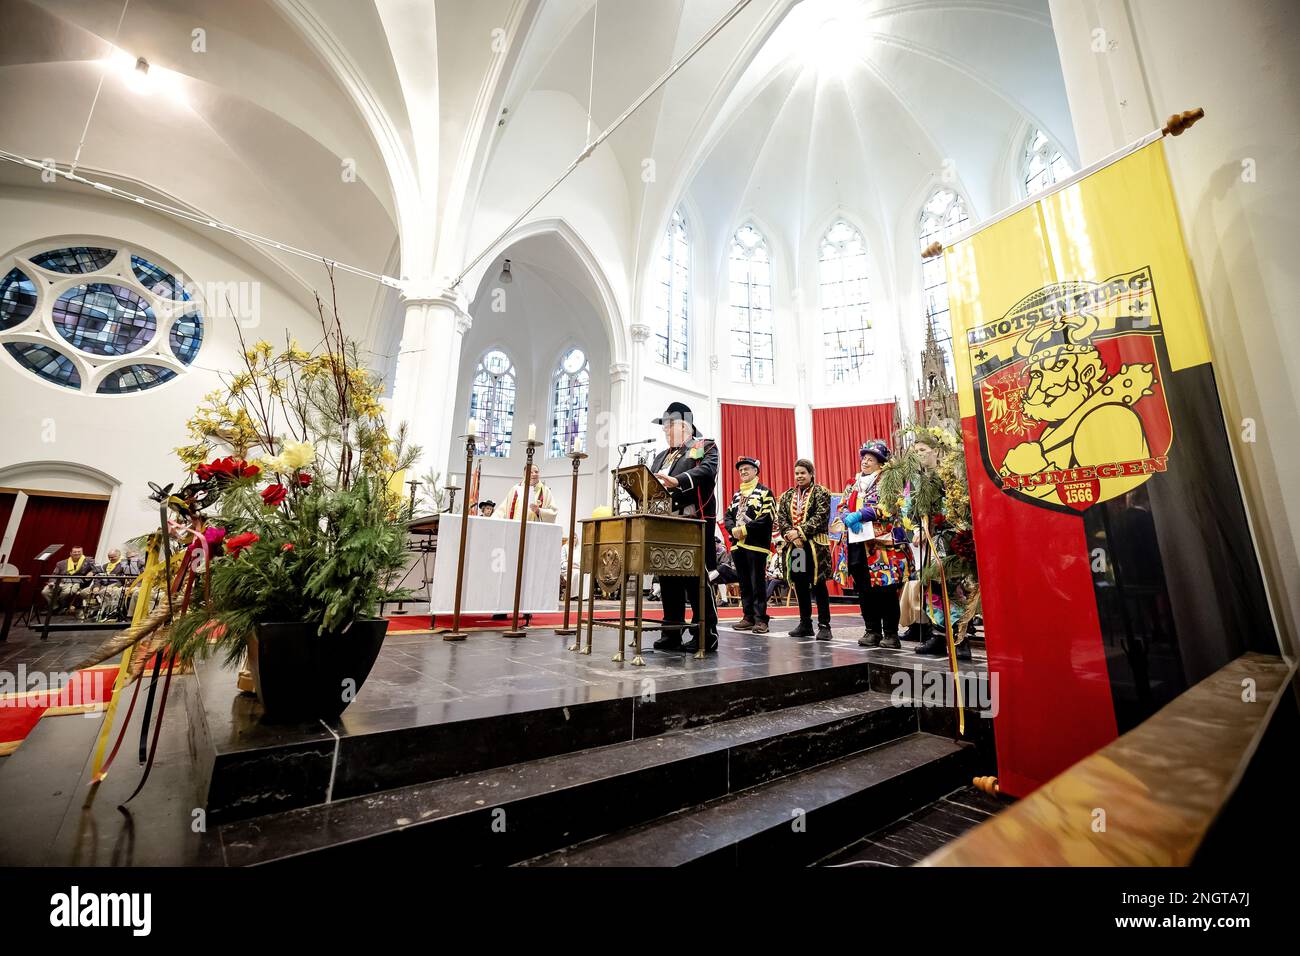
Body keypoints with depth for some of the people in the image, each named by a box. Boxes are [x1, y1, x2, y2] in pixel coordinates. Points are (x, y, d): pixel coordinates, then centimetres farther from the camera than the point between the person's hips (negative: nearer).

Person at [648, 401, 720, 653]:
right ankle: (671, 634, 17)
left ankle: (706, 634, 8)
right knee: (668, 579, 8)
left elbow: (707, 471, -15)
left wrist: (677, 481, -30)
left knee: (695, 579, -3)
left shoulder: (705, 447, 5)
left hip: (693, 522, -6)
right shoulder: (661, 456, 25)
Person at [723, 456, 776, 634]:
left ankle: (761, 619, 3)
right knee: (744, 583, 10)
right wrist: (733, 529, -6)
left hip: (756, 544, -6)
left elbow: (767, 518, -12)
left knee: (758, 583, -4)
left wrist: (745, 529, -16)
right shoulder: (736, 494, 19)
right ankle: (748, 617, 18)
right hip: (738, 544, 6)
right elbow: (728, 516, 14)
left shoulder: (764, 492, 0)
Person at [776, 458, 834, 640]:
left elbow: (820, 518, -12)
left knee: (818, 585, 0)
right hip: (794, 546, 5)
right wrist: (790, 535, -10)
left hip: (815, 545, -5)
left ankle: (824, 625, 8)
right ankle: (805, 624, 21)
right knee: (800, 585, 10)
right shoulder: (787, 495, 15)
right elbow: (781, 519, 7)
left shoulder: (821, 493, 1)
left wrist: (800, 532, -17)